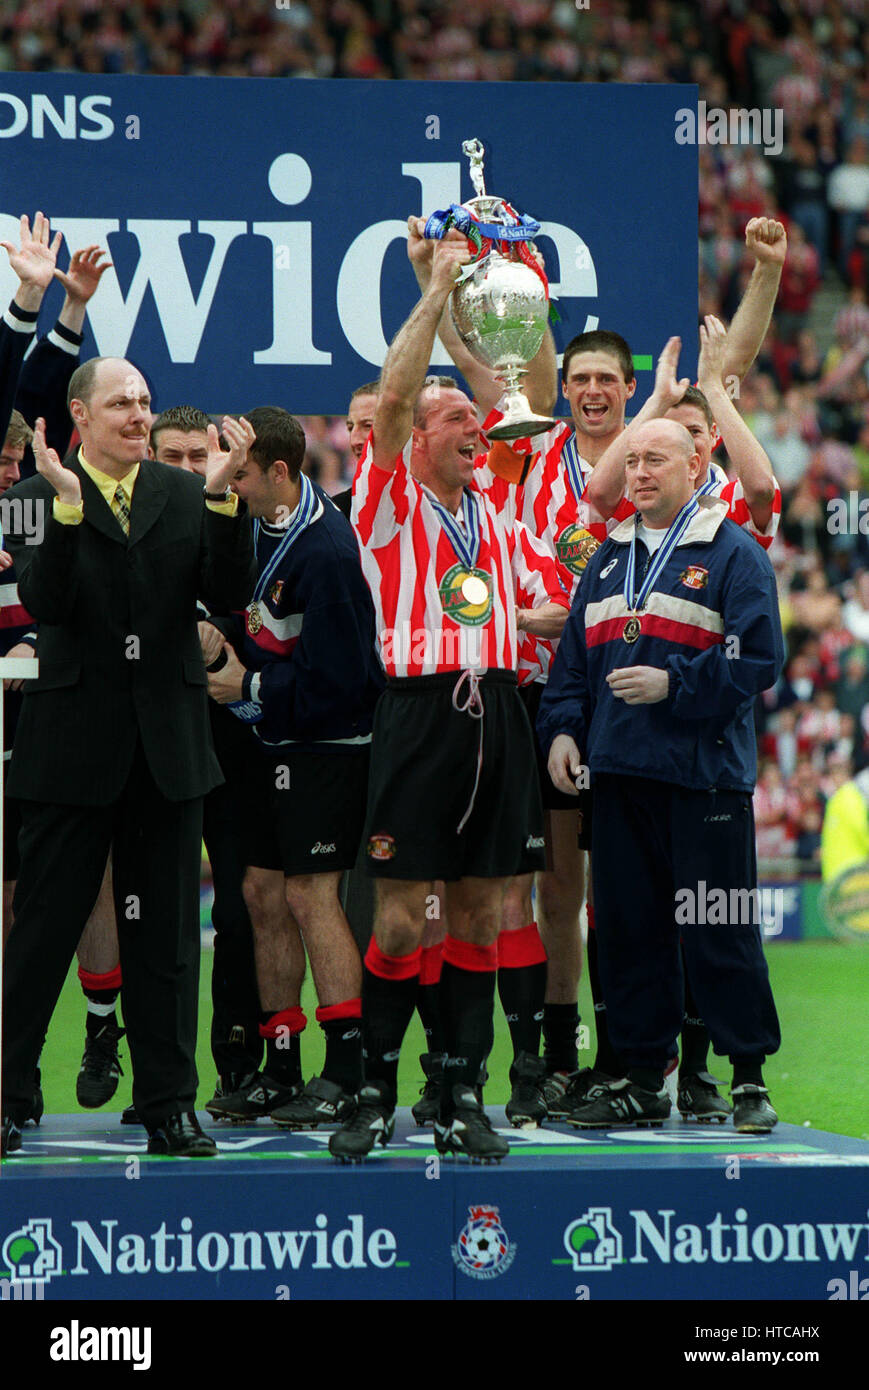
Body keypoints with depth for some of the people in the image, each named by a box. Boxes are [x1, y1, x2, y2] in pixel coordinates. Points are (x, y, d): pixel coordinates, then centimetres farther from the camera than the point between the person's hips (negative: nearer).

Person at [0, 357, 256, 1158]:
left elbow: (230, 595, -4)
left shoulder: (187, 496, 7)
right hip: (73, 745, -3)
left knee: (165, 933, 7)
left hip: (167, 744, 3)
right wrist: (68, 505, -25)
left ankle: (169, 1106, 14)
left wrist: (222, 496, -15)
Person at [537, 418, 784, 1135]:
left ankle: (750, 1080, 4)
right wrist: (563, 727, 6)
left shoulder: (733, 555, -2)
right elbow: (575, 655, 21)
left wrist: (672, 683, -17)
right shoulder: (610, 557, 17)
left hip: (705, 773, -6)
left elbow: (756, 661, -9)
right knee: (628, 928, 7)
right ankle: (643, 1080, 15)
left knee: (719, 933, -5)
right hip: (619, 771, 6)